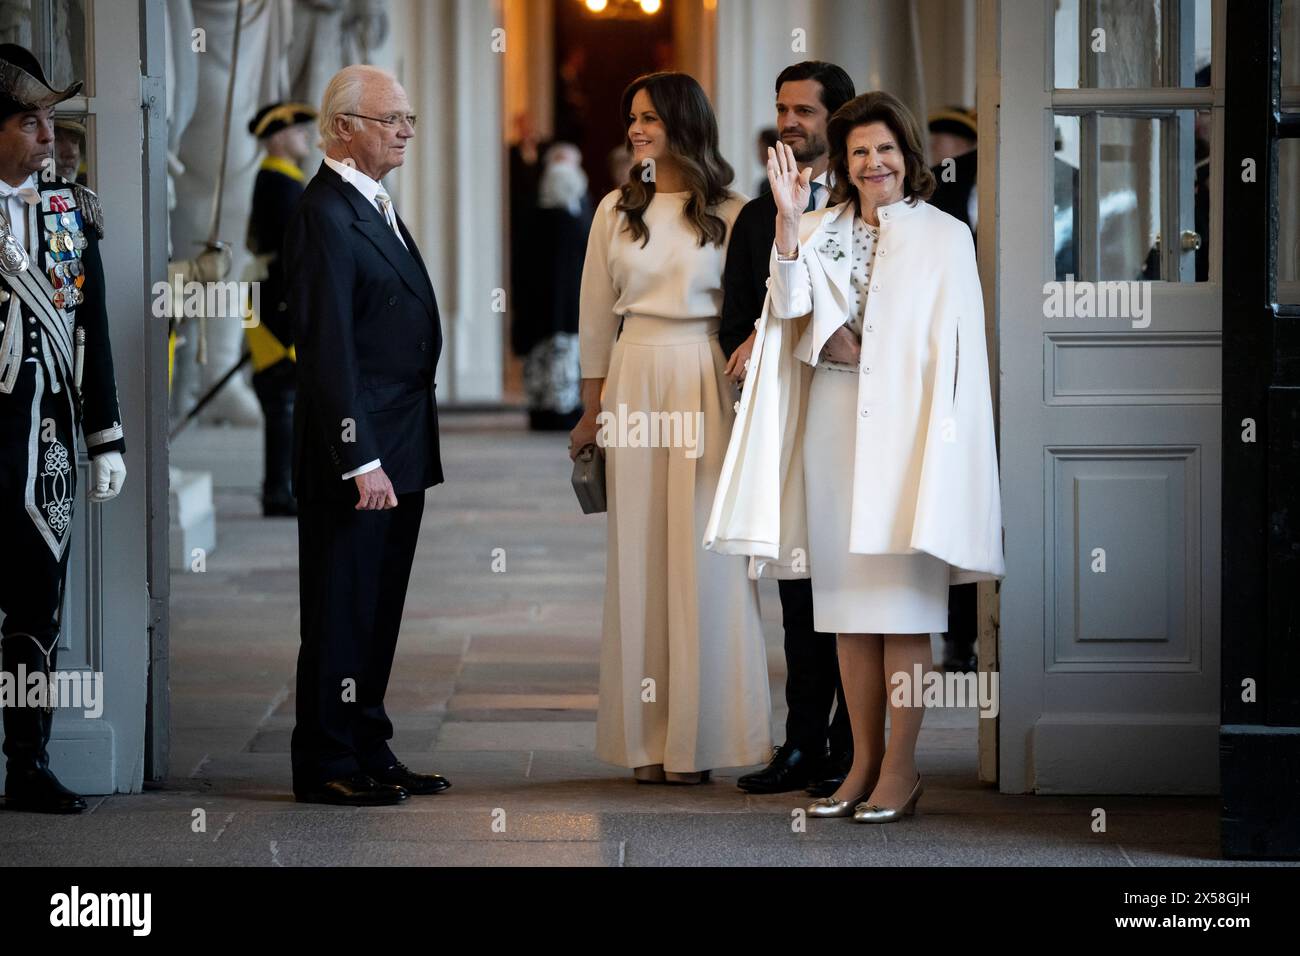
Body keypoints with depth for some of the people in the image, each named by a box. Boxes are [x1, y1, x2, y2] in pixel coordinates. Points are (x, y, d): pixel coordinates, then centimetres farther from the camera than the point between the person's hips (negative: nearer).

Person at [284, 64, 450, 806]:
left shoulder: (376, 207, 17)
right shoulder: (325, 215, -14)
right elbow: (329, 349, -19)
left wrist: (409, 452, 15)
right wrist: (360, 459, -22)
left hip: (400, 451, 9)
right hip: (356, 452, -9)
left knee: (380, 609, 14)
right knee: (342, 609, -2)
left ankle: (369, 751, 21)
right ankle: (327, 765, 5)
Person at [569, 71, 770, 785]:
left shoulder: (727, 214, 1)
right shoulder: (617, 210, 9)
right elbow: (595, 315, 12)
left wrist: (747, 404, -8)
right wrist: (591, 411, 10)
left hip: (705, 385, -2)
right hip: (635, 383, 3)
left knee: (702, 552, -3)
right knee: (639, 551, 2)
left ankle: (696, 738, 3)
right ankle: (646, 739, 6)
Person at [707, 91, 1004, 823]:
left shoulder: (946, 237, 1)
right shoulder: (821, 230, 10)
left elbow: (957, 351, 0)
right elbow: (790, 304, -6)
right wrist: (788, 218, -16)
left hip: (905, 433, -4)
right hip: (832, 432, 4)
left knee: (902, 604, -5)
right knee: (848, 603, 7)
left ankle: (901, 769, -1)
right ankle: (865, 762, 13)